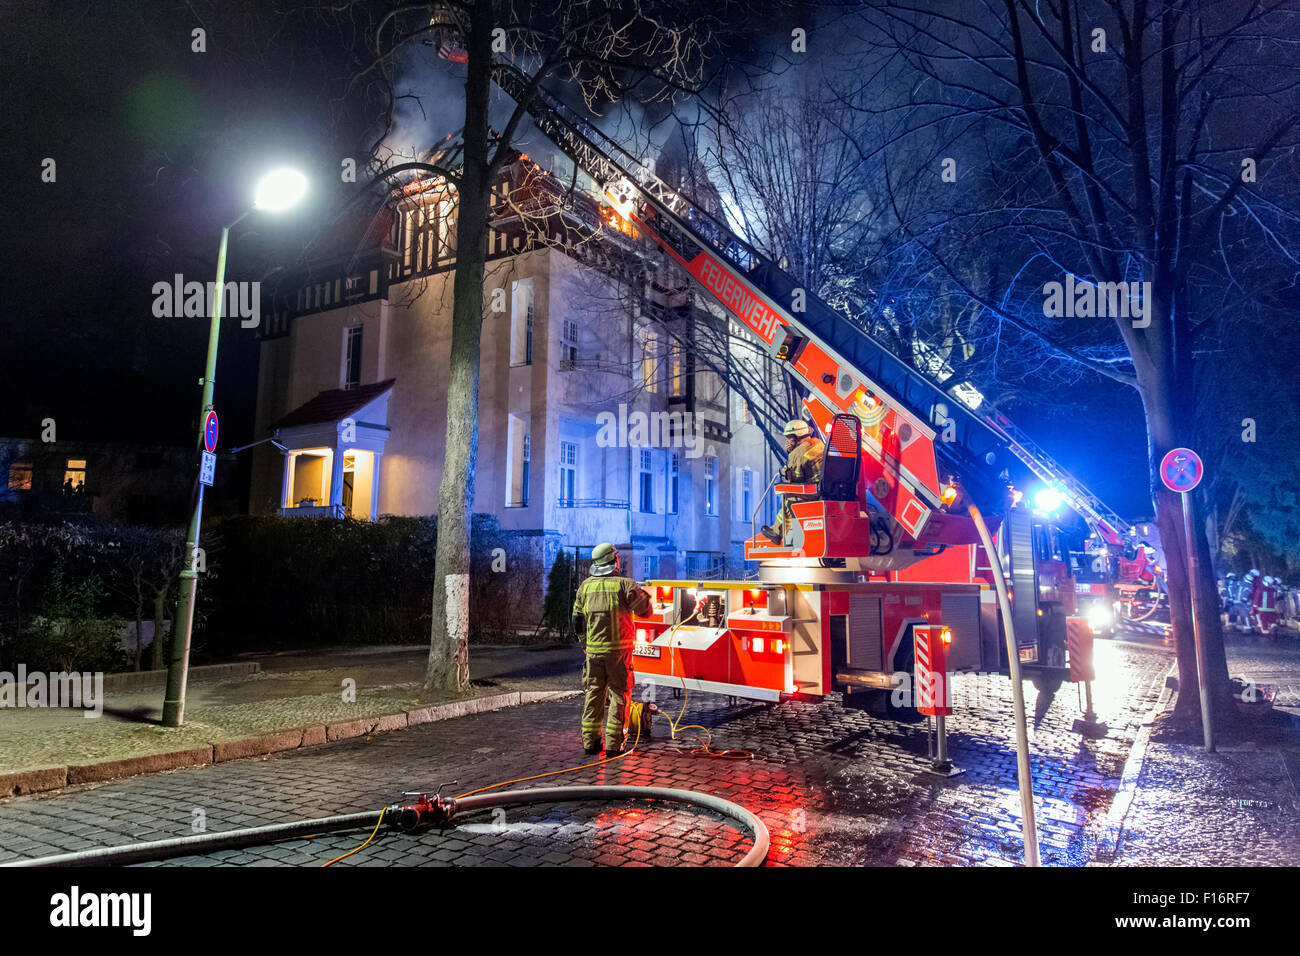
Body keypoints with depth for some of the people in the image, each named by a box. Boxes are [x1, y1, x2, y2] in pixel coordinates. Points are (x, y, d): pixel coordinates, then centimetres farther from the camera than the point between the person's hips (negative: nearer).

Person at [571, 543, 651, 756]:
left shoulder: (585, 586, 4)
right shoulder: (624, 584, -9)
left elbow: (577, 621, 9)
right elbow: (645, 610, -5)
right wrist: (643, 595, 14)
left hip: (593, 650, 4)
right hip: (618, 650, -4)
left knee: (593, 694, 13)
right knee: (618, 695, 4)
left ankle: (590, 741, 16)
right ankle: (612, 745, 4)